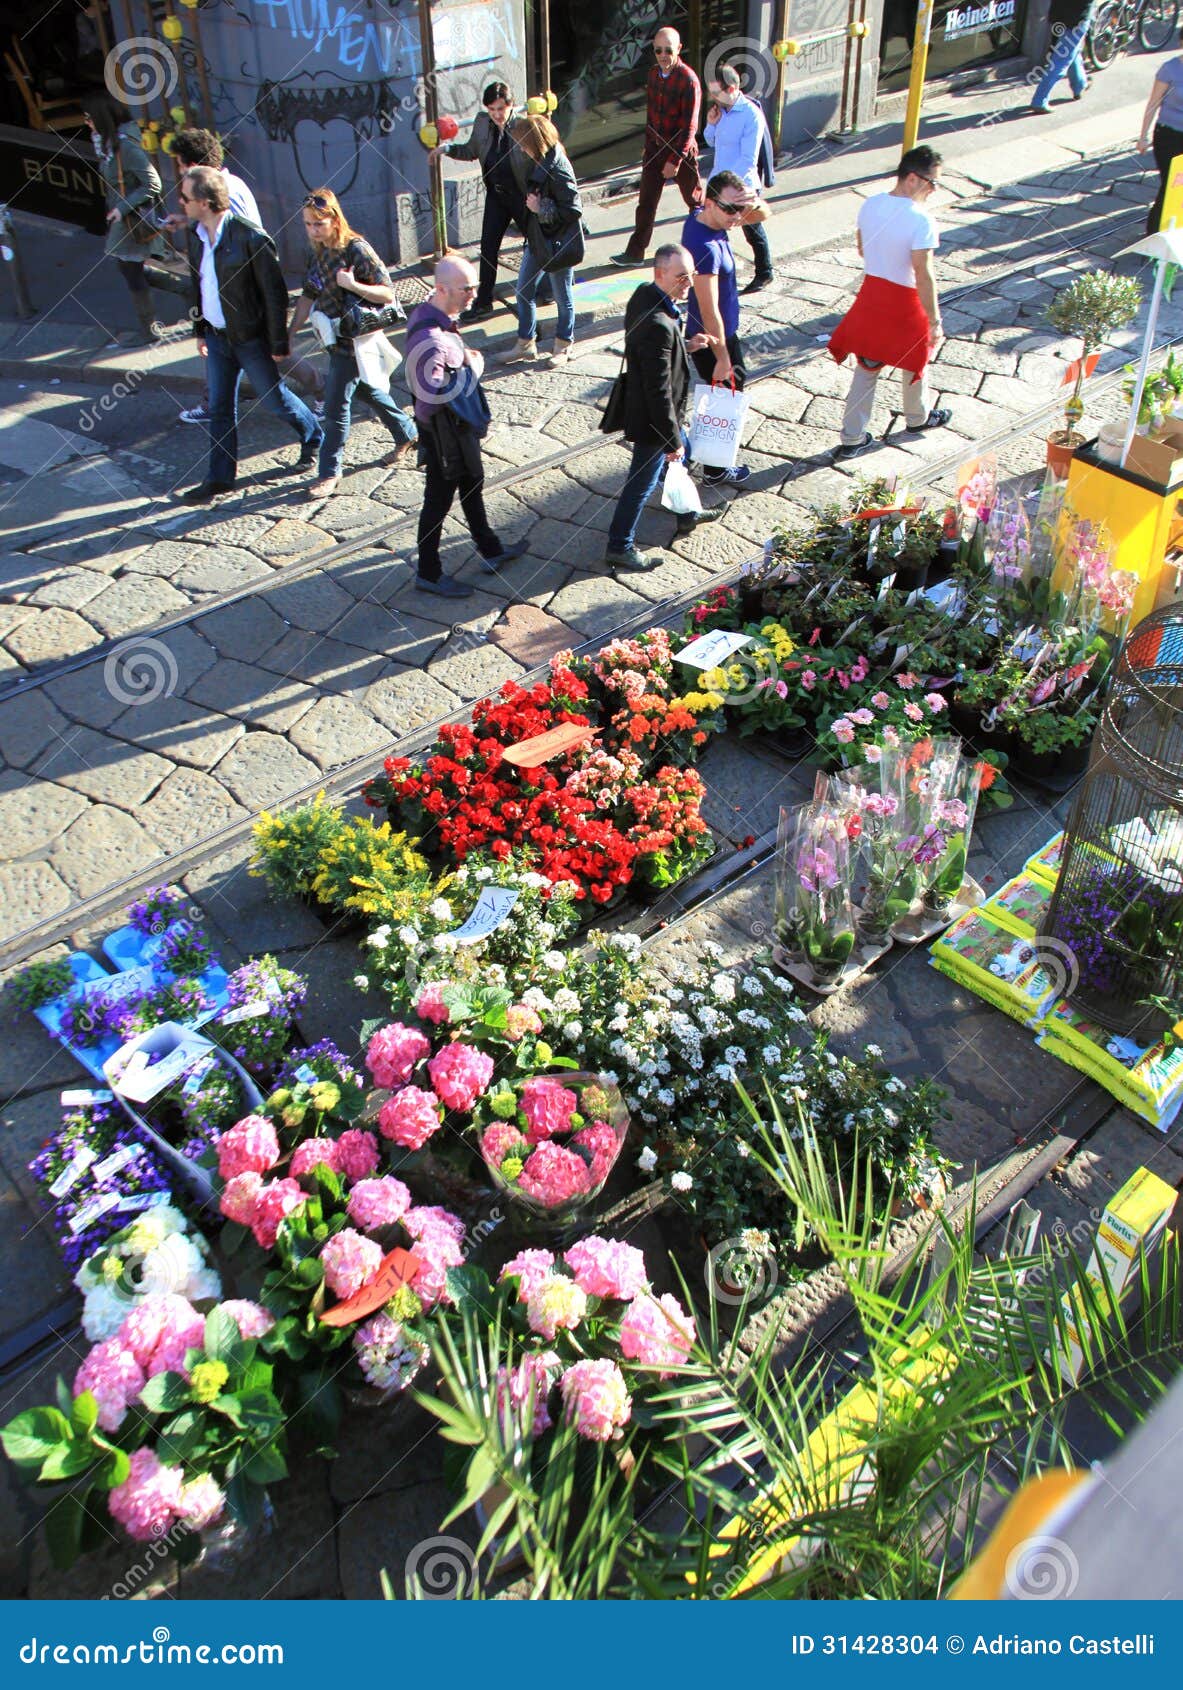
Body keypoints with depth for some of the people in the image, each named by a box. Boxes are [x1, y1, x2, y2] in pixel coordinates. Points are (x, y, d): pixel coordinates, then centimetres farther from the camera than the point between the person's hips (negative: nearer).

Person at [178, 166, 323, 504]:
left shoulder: (250, 238, -20)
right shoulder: (195, 235, 1)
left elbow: (275, 294, -17)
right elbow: (196, 285, 13)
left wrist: (278, 343, -15)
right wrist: (200, 330, 15)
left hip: (251, 337, -6)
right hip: (217, 336, 6)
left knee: (273, 399, 9)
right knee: (220, 408, 9)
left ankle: (314, 438, 37)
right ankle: (220, 478, 18)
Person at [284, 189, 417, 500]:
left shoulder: (357, 250, -18)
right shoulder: (317, 252, 4)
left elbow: (388, 294, -18)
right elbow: (308, 296, 11)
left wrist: (353, 285, -29)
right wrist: (290, 333, 8)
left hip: (354, 340, -8)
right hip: (334, 337, 8)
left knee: (336, 405, -5)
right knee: (367, 389, 22)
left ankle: (329, 471, 7)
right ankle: (407, 432, 43)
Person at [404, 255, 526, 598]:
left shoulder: (431, 312, -1)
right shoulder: (430, 338, -33)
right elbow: (435, 391, -37)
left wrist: (465, 357, -1)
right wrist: (472, 366, -26)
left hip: (458, 425, 10)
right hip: (443, 432, -10)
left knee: (472, 483, 24)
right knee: (439, 500, 5)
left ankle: (491, 551, 44)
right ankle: (428, 574, 22)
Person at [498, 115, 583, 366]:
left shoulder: (558, 171, -24)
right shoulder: (537, 163, 2)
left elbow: (572, 211, -25)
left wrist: (541, 209, -22)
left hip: (559, 242, -9)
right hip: (537, 238, 9)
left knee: (563, 296, 10)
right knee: (524, 291, 12)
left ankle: (564, 345, 28)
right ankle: (525, 344, 25)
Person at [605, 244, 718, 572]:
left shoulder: (645, 295, -6)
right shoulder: (658, 324, -35)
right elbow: (659, 391, -30)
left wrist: (685, 346, -1)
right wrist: (671, 439, -22)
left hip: (649, 406, 10)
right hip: (651, 419, -10)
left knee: (679, 455, 29)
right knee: (642, 481, 7)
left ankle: (687, 514, 51)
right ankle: (620, 547, 24)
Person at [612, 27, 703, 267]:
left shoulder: (689, 80, -18)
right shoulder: (654, 74, 3)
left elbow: (689, 126, -20)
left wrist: (675, 160, -24)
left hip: (681, 150, -5)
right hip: (655, 147, 5)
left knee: (695, 200, 10)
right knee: (646, 202, 4)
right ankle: (635, 252, 9)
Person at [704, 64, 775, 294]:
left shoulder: (751, 115, -20)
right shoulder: (721, 108, 2)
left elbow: (748, 159, -23)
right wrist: (711, 124, -5)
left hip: (743, 186, -7)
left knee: (753, 232, 10)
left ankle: (764, 273, 30)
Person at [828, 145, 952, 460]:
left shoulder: (869, 205, -5)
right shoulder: (921, 221, -25)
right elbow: (924, 276, -24)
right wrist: (935, 321, -16)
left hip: (871, 293, 5)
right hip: (905, 303, -5)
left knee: (866, 368, 14)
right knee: (915, 363, 20)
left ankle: (852, 438, 14)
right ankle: (918, 417, 44)